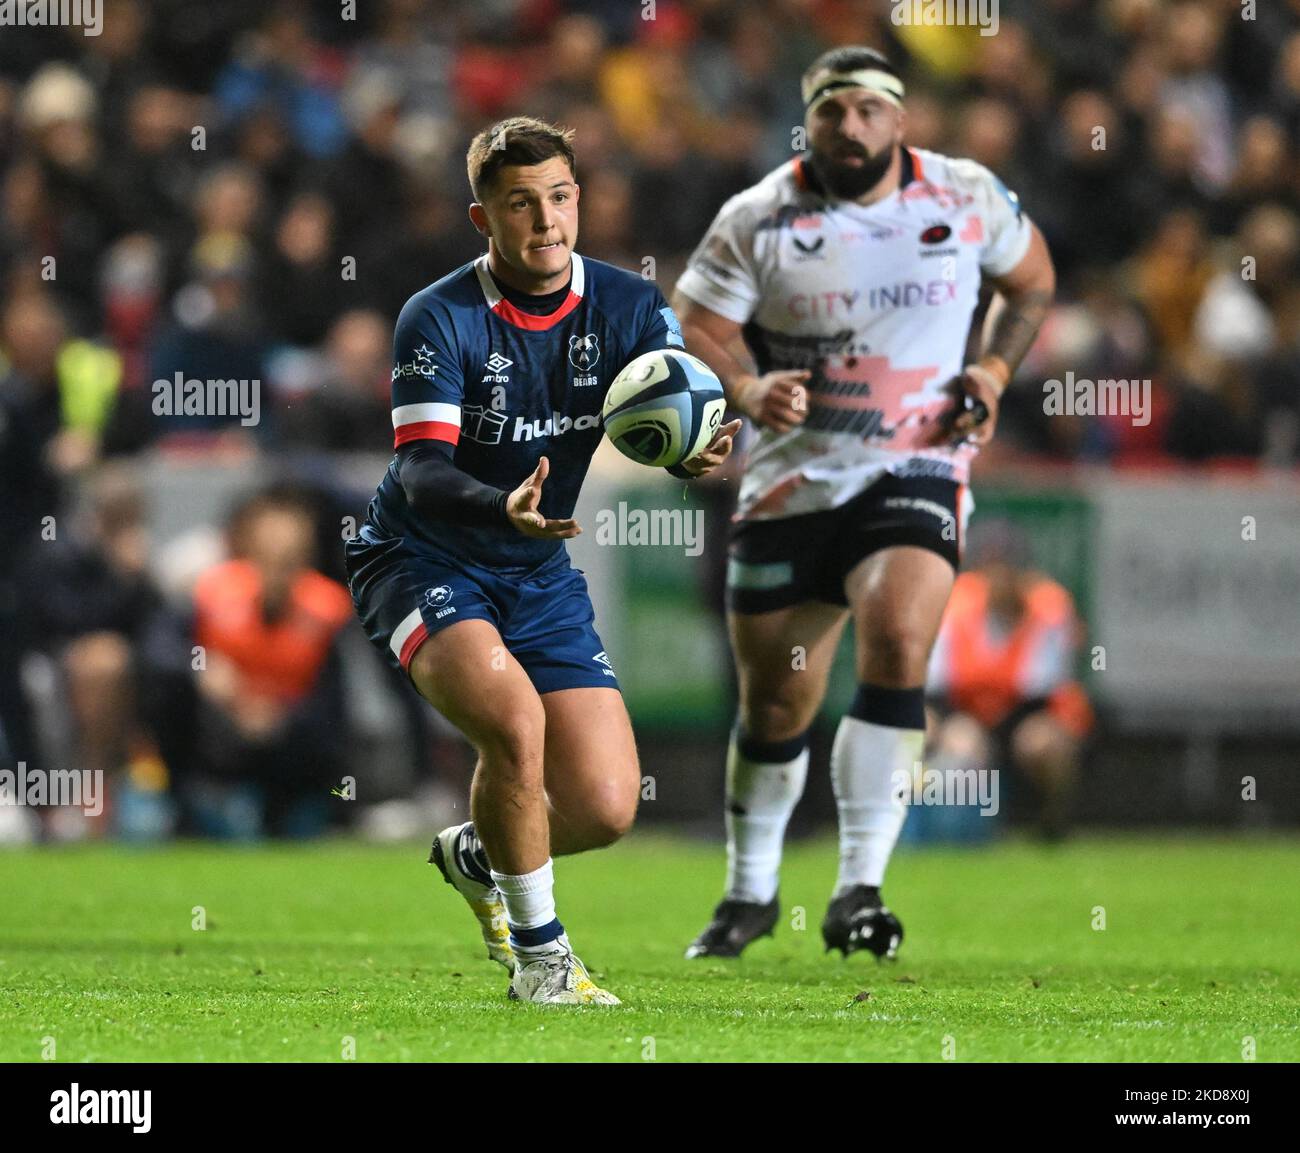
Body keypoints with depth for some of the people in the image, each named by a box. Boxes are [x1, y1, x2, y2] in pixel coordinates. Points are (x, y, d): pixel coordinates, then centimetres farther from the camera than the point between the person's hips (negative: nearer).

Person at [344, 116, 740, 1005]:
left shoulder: (629, 308, -6)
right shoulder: (441, 320, -18)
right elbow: (422, 472, -26)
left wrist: (705, 454, -39)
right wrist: (506, 508, -46)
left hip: (541, 574, 5)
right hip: (422, 561, -4)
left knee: (606, 808, -6)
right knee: (514, 721, -32)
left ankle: (478, 857, 28)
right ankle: (538, 949, -12)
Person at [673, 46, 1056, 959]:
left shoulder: (969, 198, 1)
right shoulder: (757, 221, -2)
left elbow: (1032, 279, 17)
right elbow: (699, 320, -2)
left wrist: (994, 369, 0)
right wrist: (748, 387, -24)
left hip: (916, 473, -1)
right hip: (792, 482, 1)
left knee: (898, 639, -27)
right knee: (775, 703, 7)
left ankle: (861, 887, -25)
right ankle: (750, 891, 31)